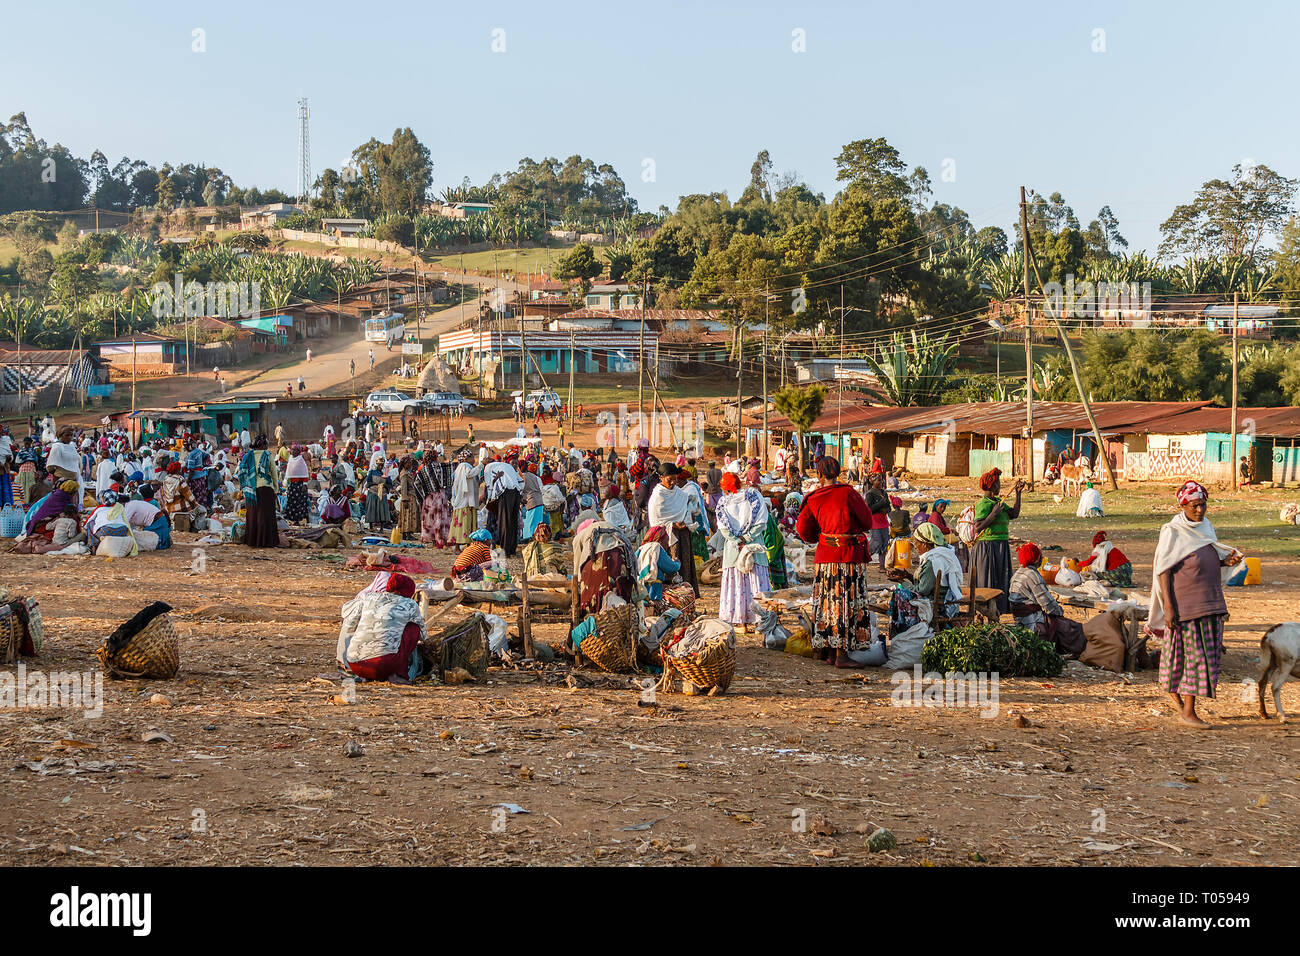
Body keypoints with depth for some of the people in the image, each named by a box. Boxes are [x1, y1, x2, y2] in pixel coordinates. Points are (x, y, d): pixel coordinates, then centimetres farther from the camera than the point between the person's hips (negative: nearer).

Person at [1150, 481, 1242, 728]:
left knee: (1211, 651, 8)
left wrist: (1226, 560, -1)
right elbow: (1163, 569, -13)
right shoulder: (1172, 532, -10)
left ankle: (1175, 690, 27)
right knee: (1194, 654, -7)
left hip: (1210, 601, 8)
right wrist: (1168, 607, -18)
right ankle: (1188, 711, -1)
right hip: (1186, 603, -7)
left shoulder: (1206, 526, 11)